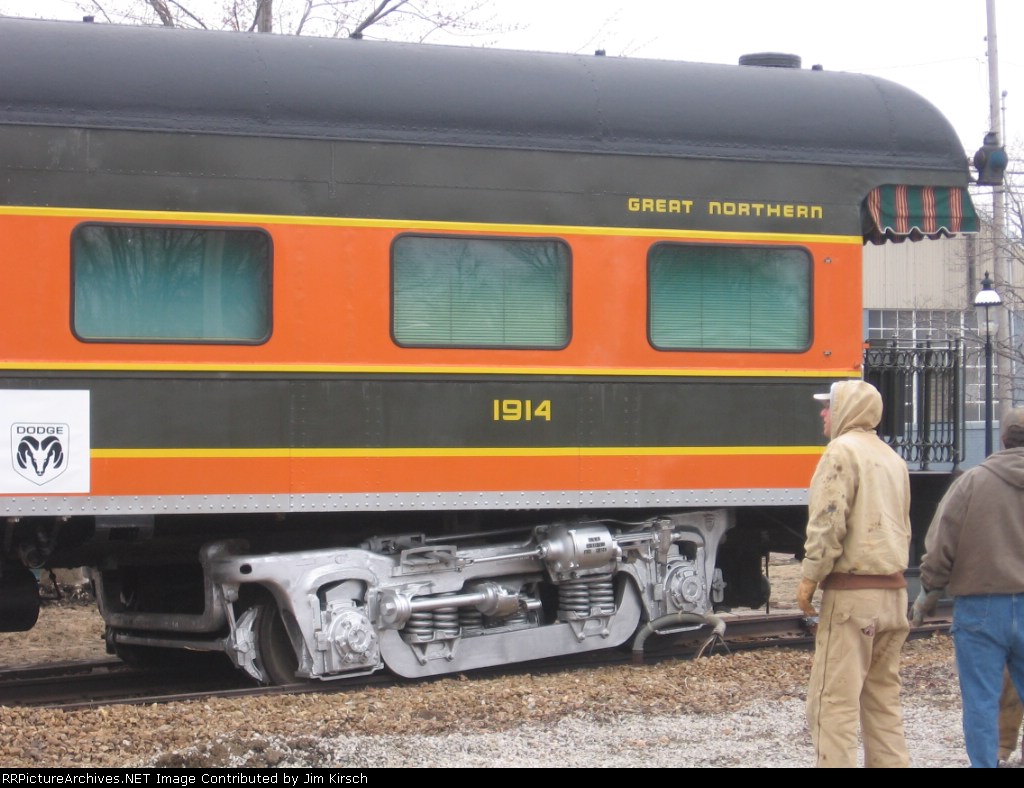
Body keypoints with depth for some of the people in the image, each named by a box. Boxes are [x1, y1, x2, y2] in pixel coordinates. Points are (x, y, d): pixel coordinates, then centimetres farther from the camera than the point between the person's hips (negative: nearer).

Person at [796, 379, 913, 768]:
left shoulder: (842, 451, -8)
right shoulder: (893, 459, 19)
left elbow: (828, 521, -17)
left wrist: (809, 578, -13)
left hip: (851, 593, -9)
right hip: (893, 591, 9)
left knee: (835, 699, -9)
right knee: (883, 698, 12)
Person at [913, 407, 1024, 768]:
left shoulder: (973, 482, -5)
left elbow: (940, 547, -5)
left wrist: (927, 596, 7)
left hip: (981, 606, -2)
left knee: (981, 700, 3)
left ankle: (985, 763, 3)